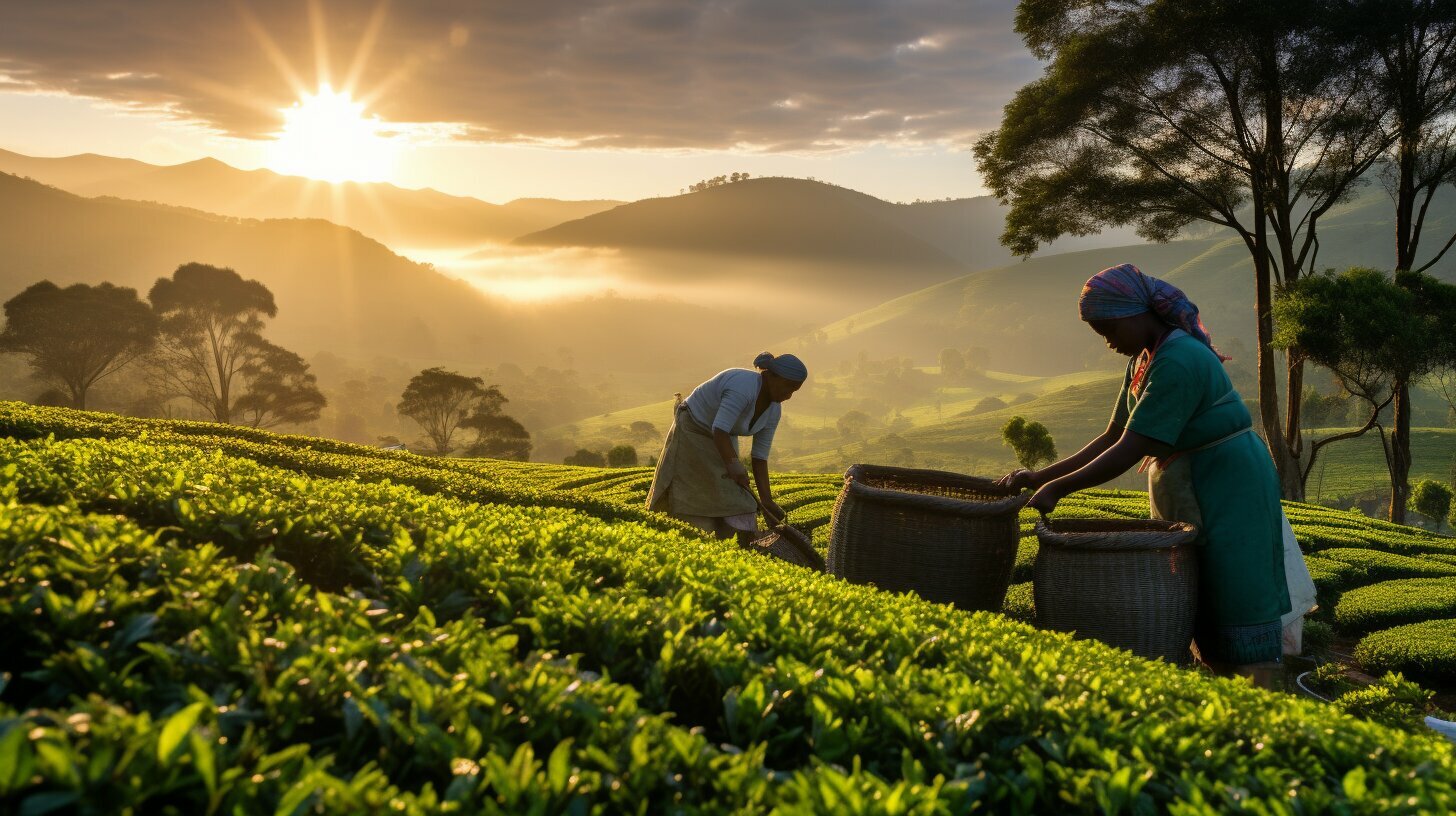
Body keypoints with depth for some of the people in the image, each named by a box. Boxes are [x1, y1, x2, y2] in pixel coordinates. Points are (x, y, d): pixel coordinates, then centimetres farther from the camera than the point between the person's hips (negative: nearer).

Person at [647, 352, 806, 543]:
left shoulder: (773, 410, -5)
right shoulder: (744, 386, -31)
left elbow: (760, 457, -4)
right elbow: (719, 430, -36)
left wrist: (767, 499, -9)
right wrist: (733, 465, -45)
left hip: (724, 443, 8)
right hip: (692, 435, -8)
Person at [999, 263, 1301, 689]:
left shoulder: (1179, 361, -24)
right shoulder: (1143, 361, 7)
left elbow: (1130, 450, -26)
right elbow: (1112, 437, 7)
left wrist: (1057, 489, -20)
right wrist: (1041, 476, 0)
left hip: (1229, 489, -9)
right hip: (1186, 493, 10)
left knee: (1238, 599, -4)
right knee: (1204, 609, 13)